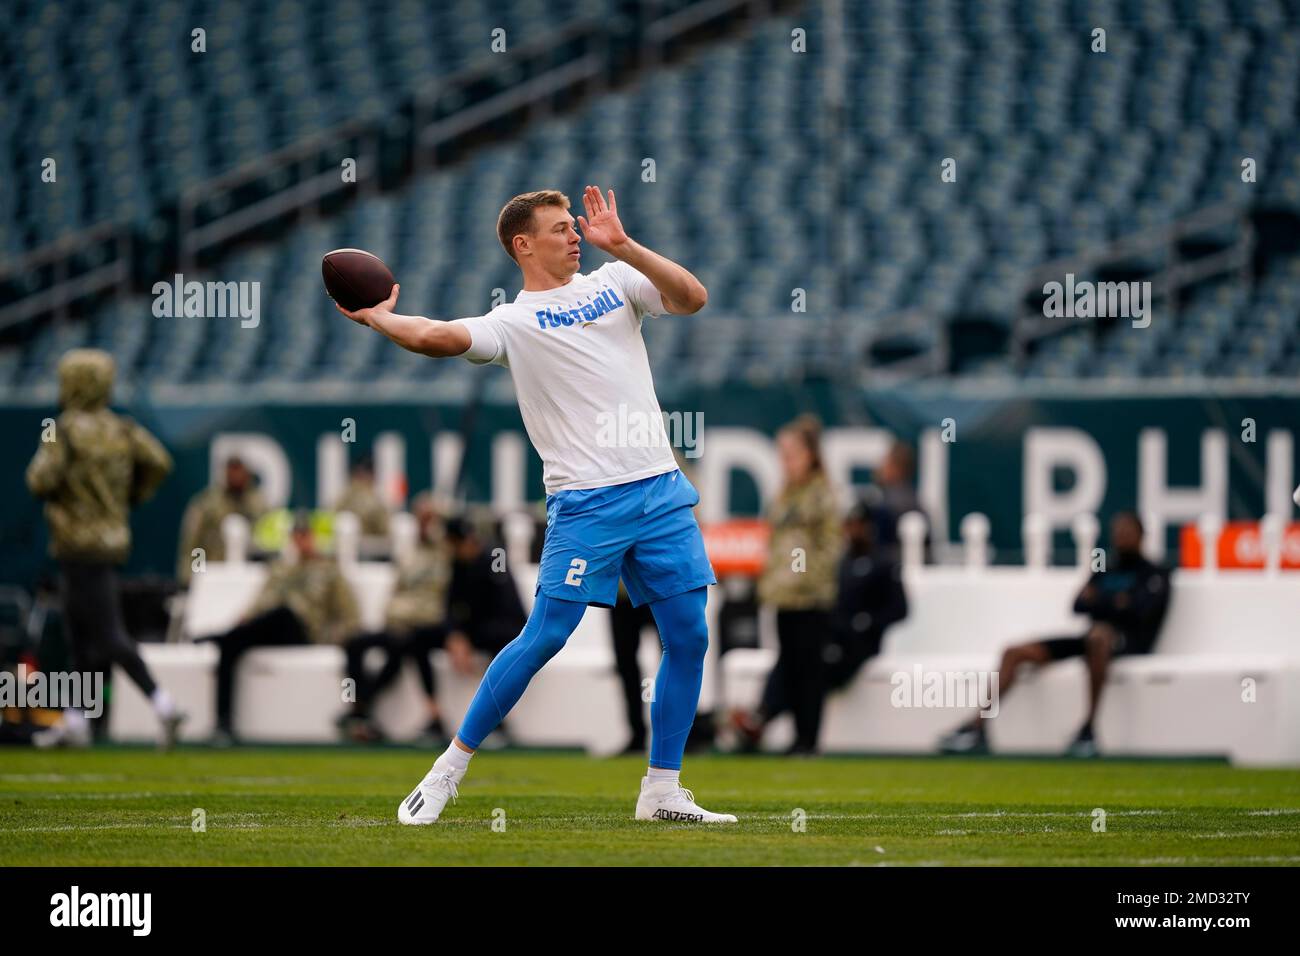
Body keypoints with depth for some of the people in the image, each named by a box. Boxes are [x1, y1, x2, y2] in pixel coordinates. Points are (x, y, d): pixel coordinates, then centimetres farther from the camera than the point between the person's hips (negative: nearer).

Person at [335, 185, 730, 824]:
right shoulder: (512, 322, 2)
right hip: (585, 500, -5)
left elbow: (692, 298, 1)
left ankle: (662, 792, 12)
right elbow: (436, 337, -15)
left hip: (661, 491, 5)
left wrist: (620, 245, -5)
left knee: (688, 638, 2)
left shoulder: (614, 282, 16)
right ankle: (450, 767, 1)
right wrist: (375, 319, -3)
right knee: (544, 636, -10)